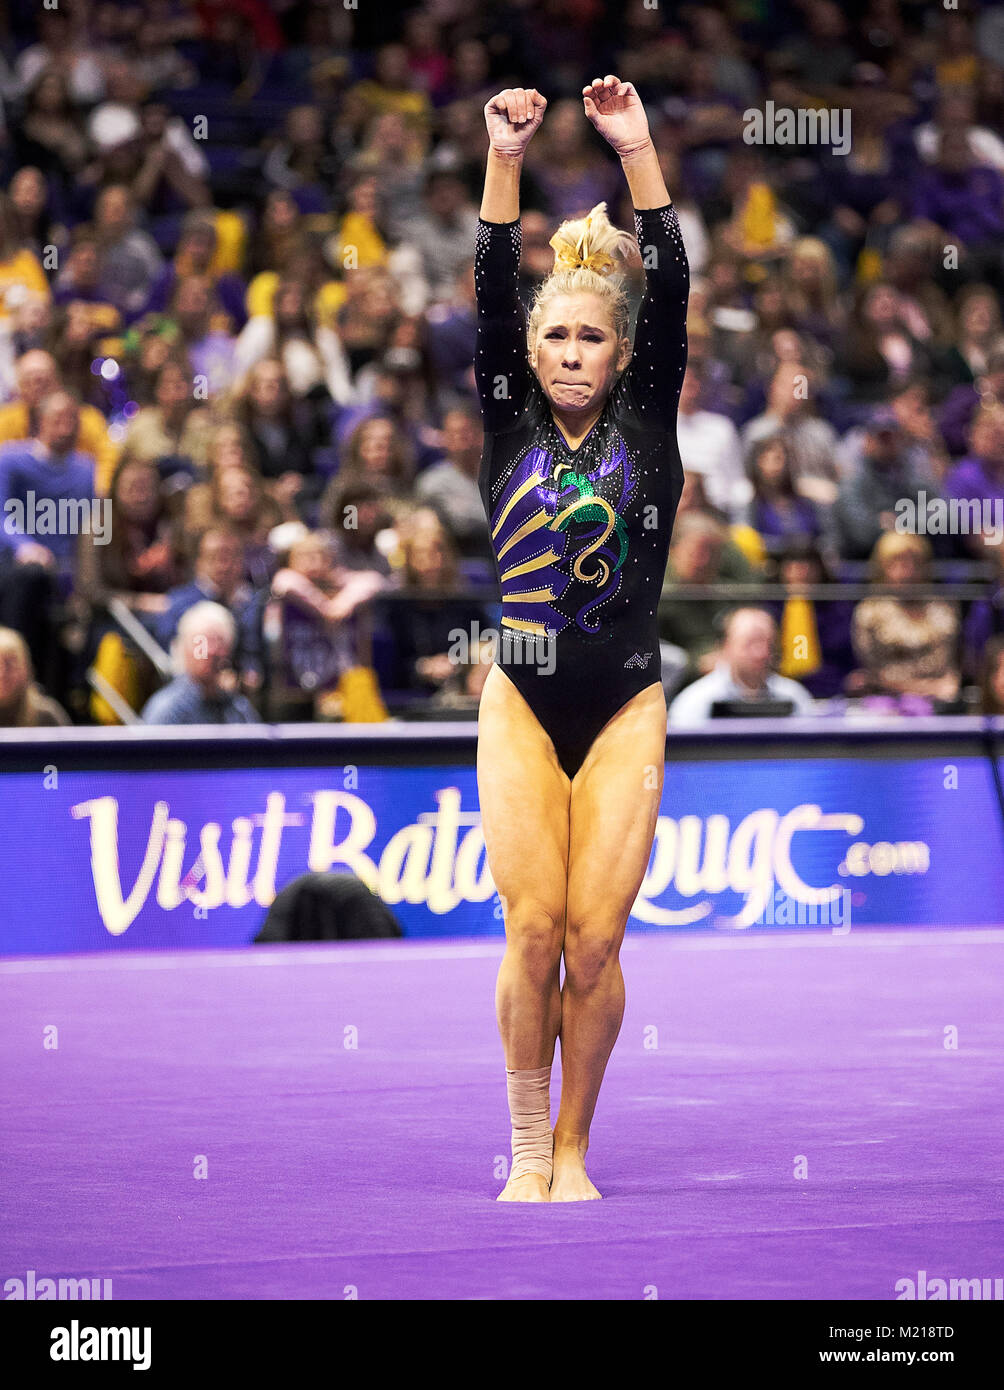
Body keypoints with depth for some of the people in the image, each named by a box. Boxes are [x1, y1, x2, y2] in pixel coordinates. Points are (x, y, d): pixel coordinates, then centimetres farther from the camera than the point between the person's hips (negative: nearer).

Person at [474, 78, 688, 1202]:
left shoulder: (645, 428, 5)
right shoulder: (512, 431, 6)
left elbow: (671, 296, -4)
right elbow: (490, 297, -3)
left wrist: (637, 150, -11)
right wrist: (504, 160, -13)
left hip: (623, 707, 0)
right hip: (522, 701, 0)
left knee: (595, 941, -5)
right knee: (532, 930, -6)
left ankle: (572, 1149, 10)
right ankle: (528, 1152, 7)